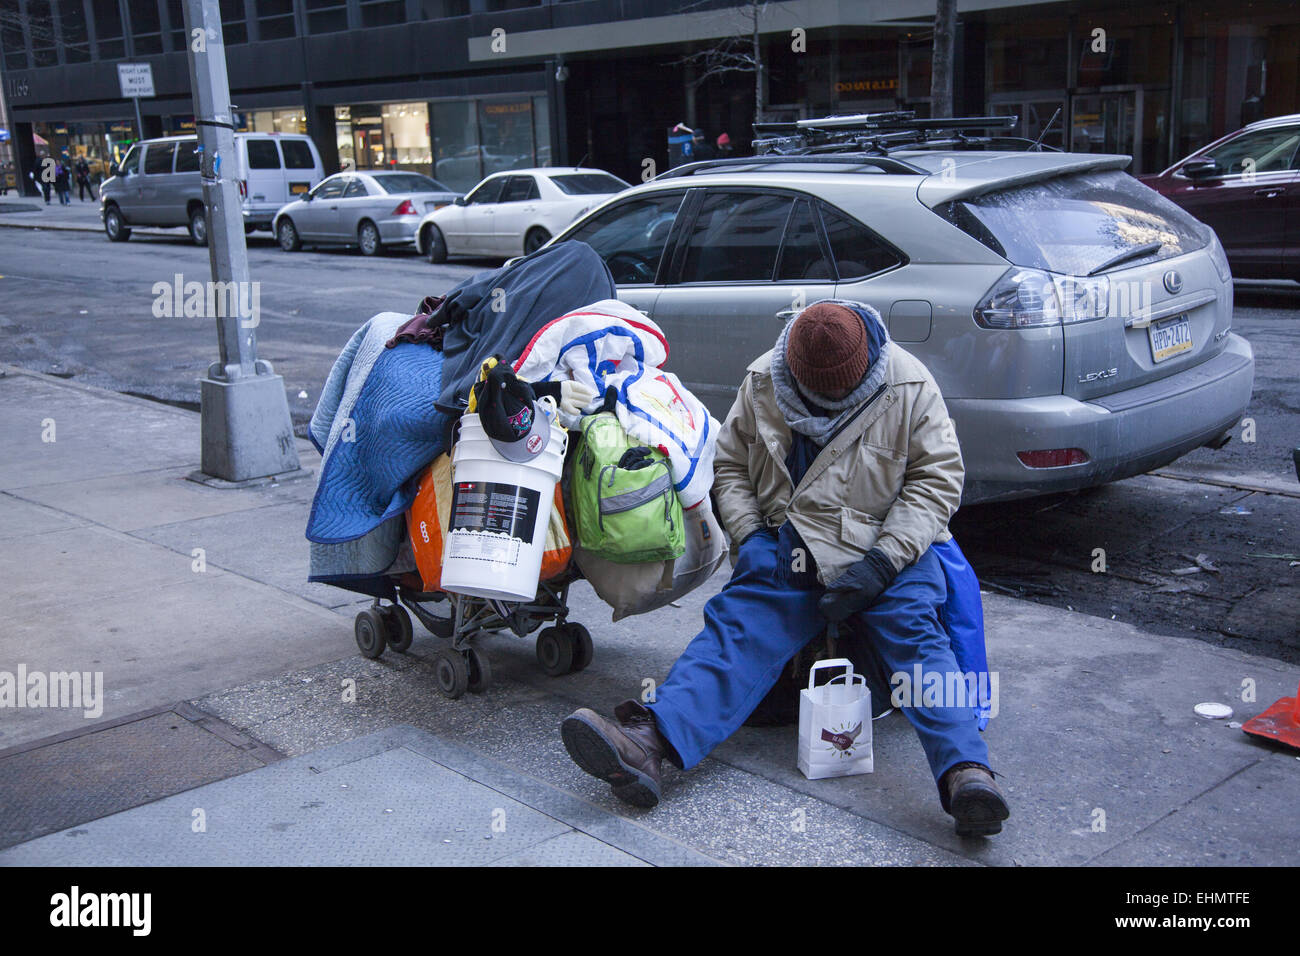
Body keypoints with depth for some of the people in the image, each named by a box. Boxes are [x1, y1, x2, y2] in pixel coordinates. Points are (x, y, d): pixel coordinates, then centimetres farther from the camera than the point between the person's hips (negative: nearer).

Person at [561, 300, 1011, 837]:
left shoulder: (908, 386, -4)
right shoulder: (763, 382, 3)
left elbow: (937, 479, -3)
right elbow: (730, 466, 13)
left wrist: (882, 561, -15)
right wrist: (751, 538, -4)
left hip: (888, 550, -1)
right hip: (789, 551, 2)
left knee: (913, 635, -27)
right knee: (736, 628, -19)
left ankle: (965, 773, -42)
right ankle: (648, 742, -38)